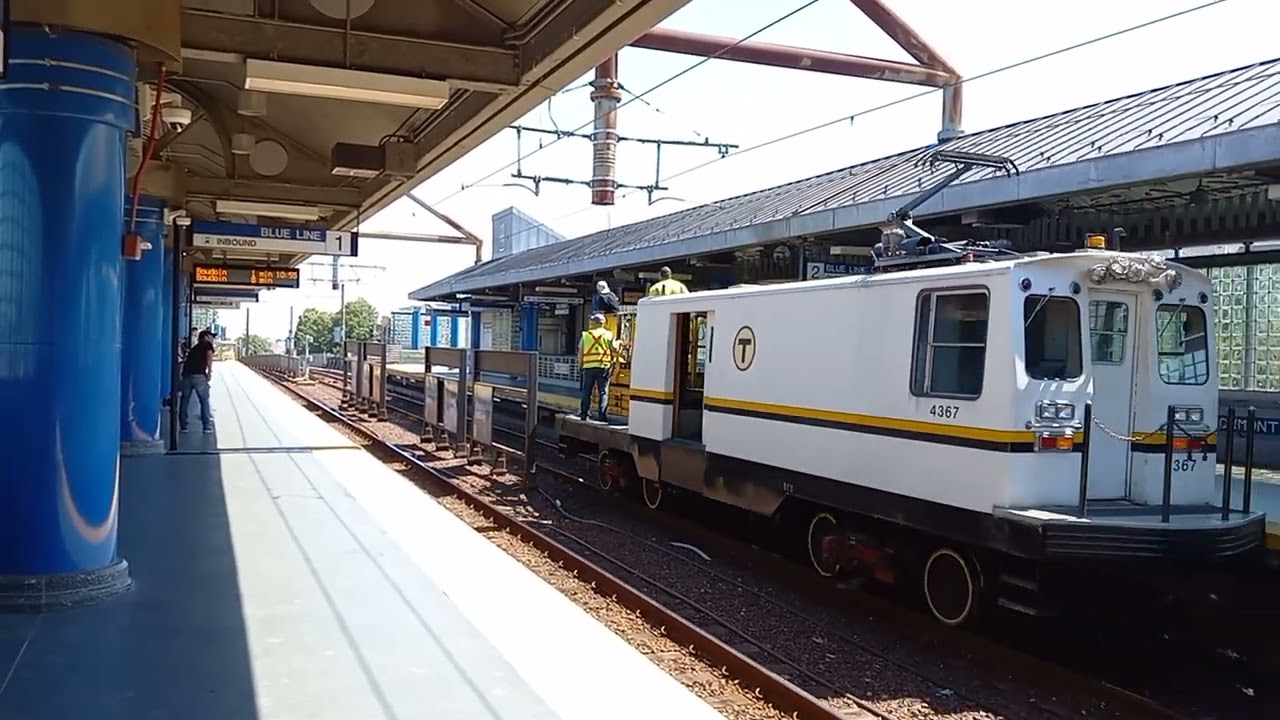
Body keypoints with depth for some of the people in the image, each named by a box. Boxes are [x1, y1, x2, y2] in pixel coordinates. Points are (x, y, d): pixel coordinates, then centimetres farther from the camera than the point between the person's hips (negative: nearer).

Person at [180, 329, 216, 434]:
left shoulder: (194, 347, 29)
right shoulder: (207, 344, 11)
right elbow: (209, 356, -6)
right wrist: (209, 372, -4)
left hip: (186, 374, 6)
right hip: (199, 375, -5)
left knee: (184, 400, 14)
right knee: (204, 400, 4)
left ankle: (183, 425, 17)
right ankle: (207, 426, 5)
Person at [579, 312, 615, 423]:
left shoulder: (586, 335, 5)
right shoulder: (608, 335, 0)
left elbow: (580, 353, 5)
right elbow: (614, 348, -5)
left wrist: (581, 365, 15)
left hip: (588, 367, 2)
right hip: (603, 367, -2)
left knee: (586, 391, 11)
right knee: (603, 392, 2)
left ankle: (584, 413, 13)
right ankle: (602, 415, -3)